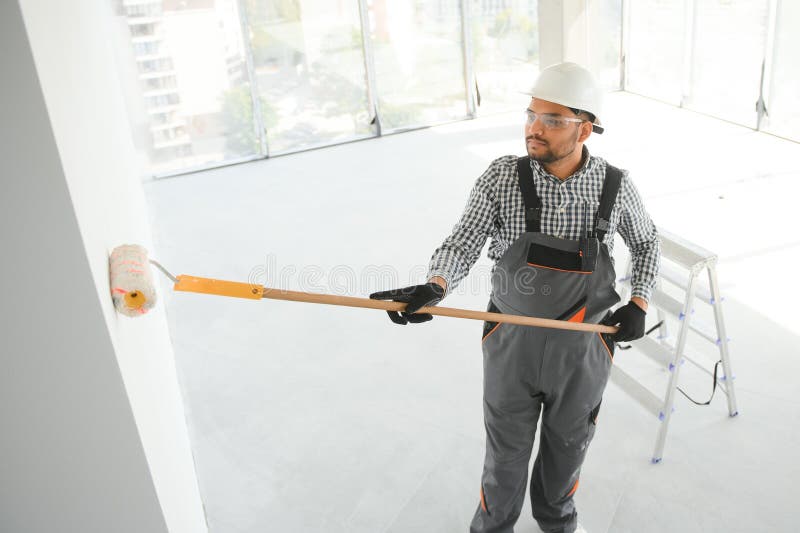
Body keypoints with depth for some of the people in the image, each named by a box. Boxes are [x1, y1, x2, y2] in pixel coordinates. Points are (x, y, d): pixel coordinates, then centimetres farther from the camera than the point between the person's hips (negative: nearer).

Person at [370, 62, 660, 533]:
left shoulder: (616, 186, -11)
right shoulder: (503, 177, -16)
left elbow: (648, 243, 7)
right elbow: (463, 243, -19)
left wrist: (639, 303, -4)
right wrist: (435, 287, -39)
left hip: (583, 349, 1)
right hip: (513, 342, -1)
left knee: (568, 443, 24)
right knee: (507, 448, 17)